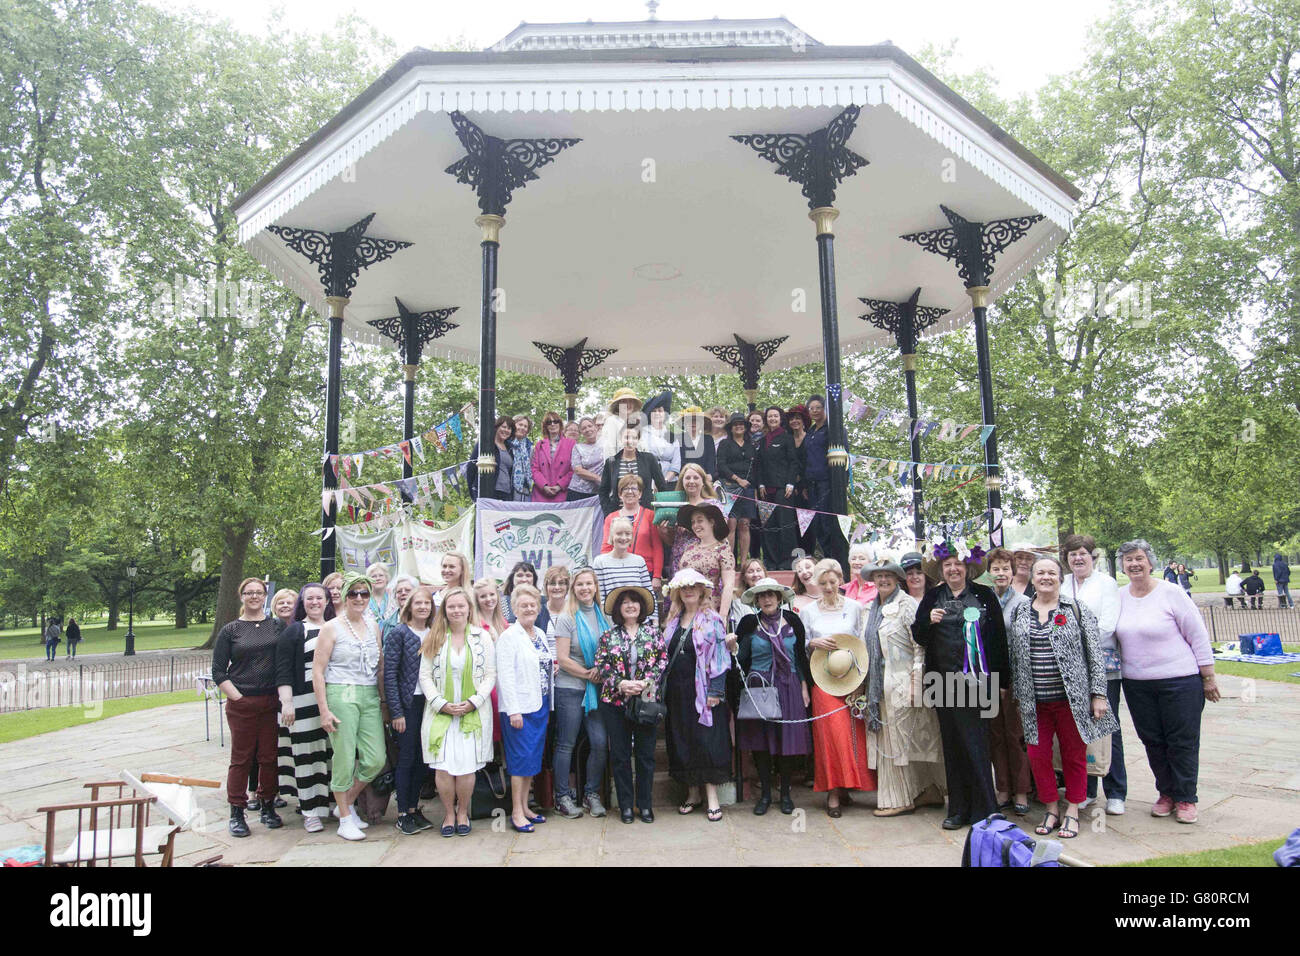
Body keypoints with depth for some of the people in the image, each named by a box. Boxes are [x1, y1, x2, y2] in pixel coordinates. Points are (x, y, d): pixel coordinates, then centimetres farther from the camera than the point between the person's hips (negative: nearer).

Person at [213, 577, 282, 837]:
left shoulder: (276, 627, 8)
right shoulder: (230, 630, 3)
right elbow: (218, 671, 3)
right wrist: (237, 697, -7)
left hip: (271, 702, 2)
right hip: (241, 705, -2)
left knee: (269, 756, 7)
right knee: (241, 758, 2)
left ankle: (268, 807, 20)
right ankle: (236, 813, 12)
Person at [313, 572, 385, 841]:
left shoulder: (373, 626, 12)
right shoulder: (332, 628, -3)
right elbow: (317, 671, -5)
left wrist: (384, 702, 14)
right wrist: (324, 710, -10)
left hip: (370, 697, 5)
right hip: (341, 696, -5)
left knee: (376, 759, 1)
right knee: (344, 759, -1)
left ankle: (346, 804, 25)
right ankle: (345, 819, 16)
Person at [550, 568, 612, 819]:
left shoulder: (603, 617, 8)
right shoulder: (567, 618, -5)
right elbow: (563, 659, -11)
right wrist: (589, 674, -10)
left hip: (596, 690, 4)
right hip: (570, 688, -4)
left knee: (600, 742, -1)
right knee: (566, 744, 3)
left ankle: (591, 793, 16)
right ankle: (562, 796, 16)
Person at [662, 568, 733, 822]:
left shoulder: (711, 620, -3)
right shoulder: (674, 621, 13)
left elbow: (719, 656, -8)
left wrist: (716, 690, -14)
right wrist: (664, 688, 11)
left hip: (702, 690, -5)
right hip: (677, 691, 5)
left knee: (706, 741, -4)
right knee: (682, 741, 8)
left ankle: (712, 797, 4)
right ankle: (692, 793, 19)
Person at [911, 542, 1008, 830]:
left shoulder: (985, 596, 3)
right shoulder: (932, 598, 9)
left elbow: (998, 639, 3)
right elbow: (918, 637, 10)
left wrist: (1000, 679, -1)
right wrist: (928, 621, -11)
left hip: (976, 680, -3)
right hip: (943, 681, 3)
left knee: (975, 744, -3)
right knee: (952, 745, 8)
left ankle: (983, 810, 9)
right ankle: (958, 809, 18)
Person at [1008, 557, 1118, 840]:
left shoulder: (1077, 609, 0)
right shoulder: (1020, 613, 8)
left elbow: (1095, 653, -2)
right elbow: (1012, 656, 12)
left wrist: (1098, 693, -6)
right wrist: (1018, 696, 11)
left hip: (1072, 698, -2)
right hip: (1034, 701, 3)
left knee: (1074, 755, 7)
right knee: (1038, 756, 5)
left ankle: (1072, 811, 23)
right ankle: (1051, 810, 23)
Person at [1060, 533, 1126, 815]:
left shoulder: (1106, 583, 2)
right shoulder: (1062, 585, 13)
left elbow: (1107, 626, -9)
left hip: (1103, 665, -3)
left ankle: (1115, 793, 12)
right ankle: (1085, 789, 18)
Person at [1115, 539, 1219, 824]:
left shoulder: (1170, 592, -8)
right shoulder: (1119, 596, 4)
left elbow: (1198, 635, -5)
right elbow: (1114, 634, 16)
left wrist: (1208, 678, -5)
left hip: (1179, 680, -4)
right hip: (1136, 683, 4)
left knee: (1183, 741, 3)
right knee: (1152, 741, 10)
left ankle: (1185, 799, 17)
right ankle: (1166, 793, 26)